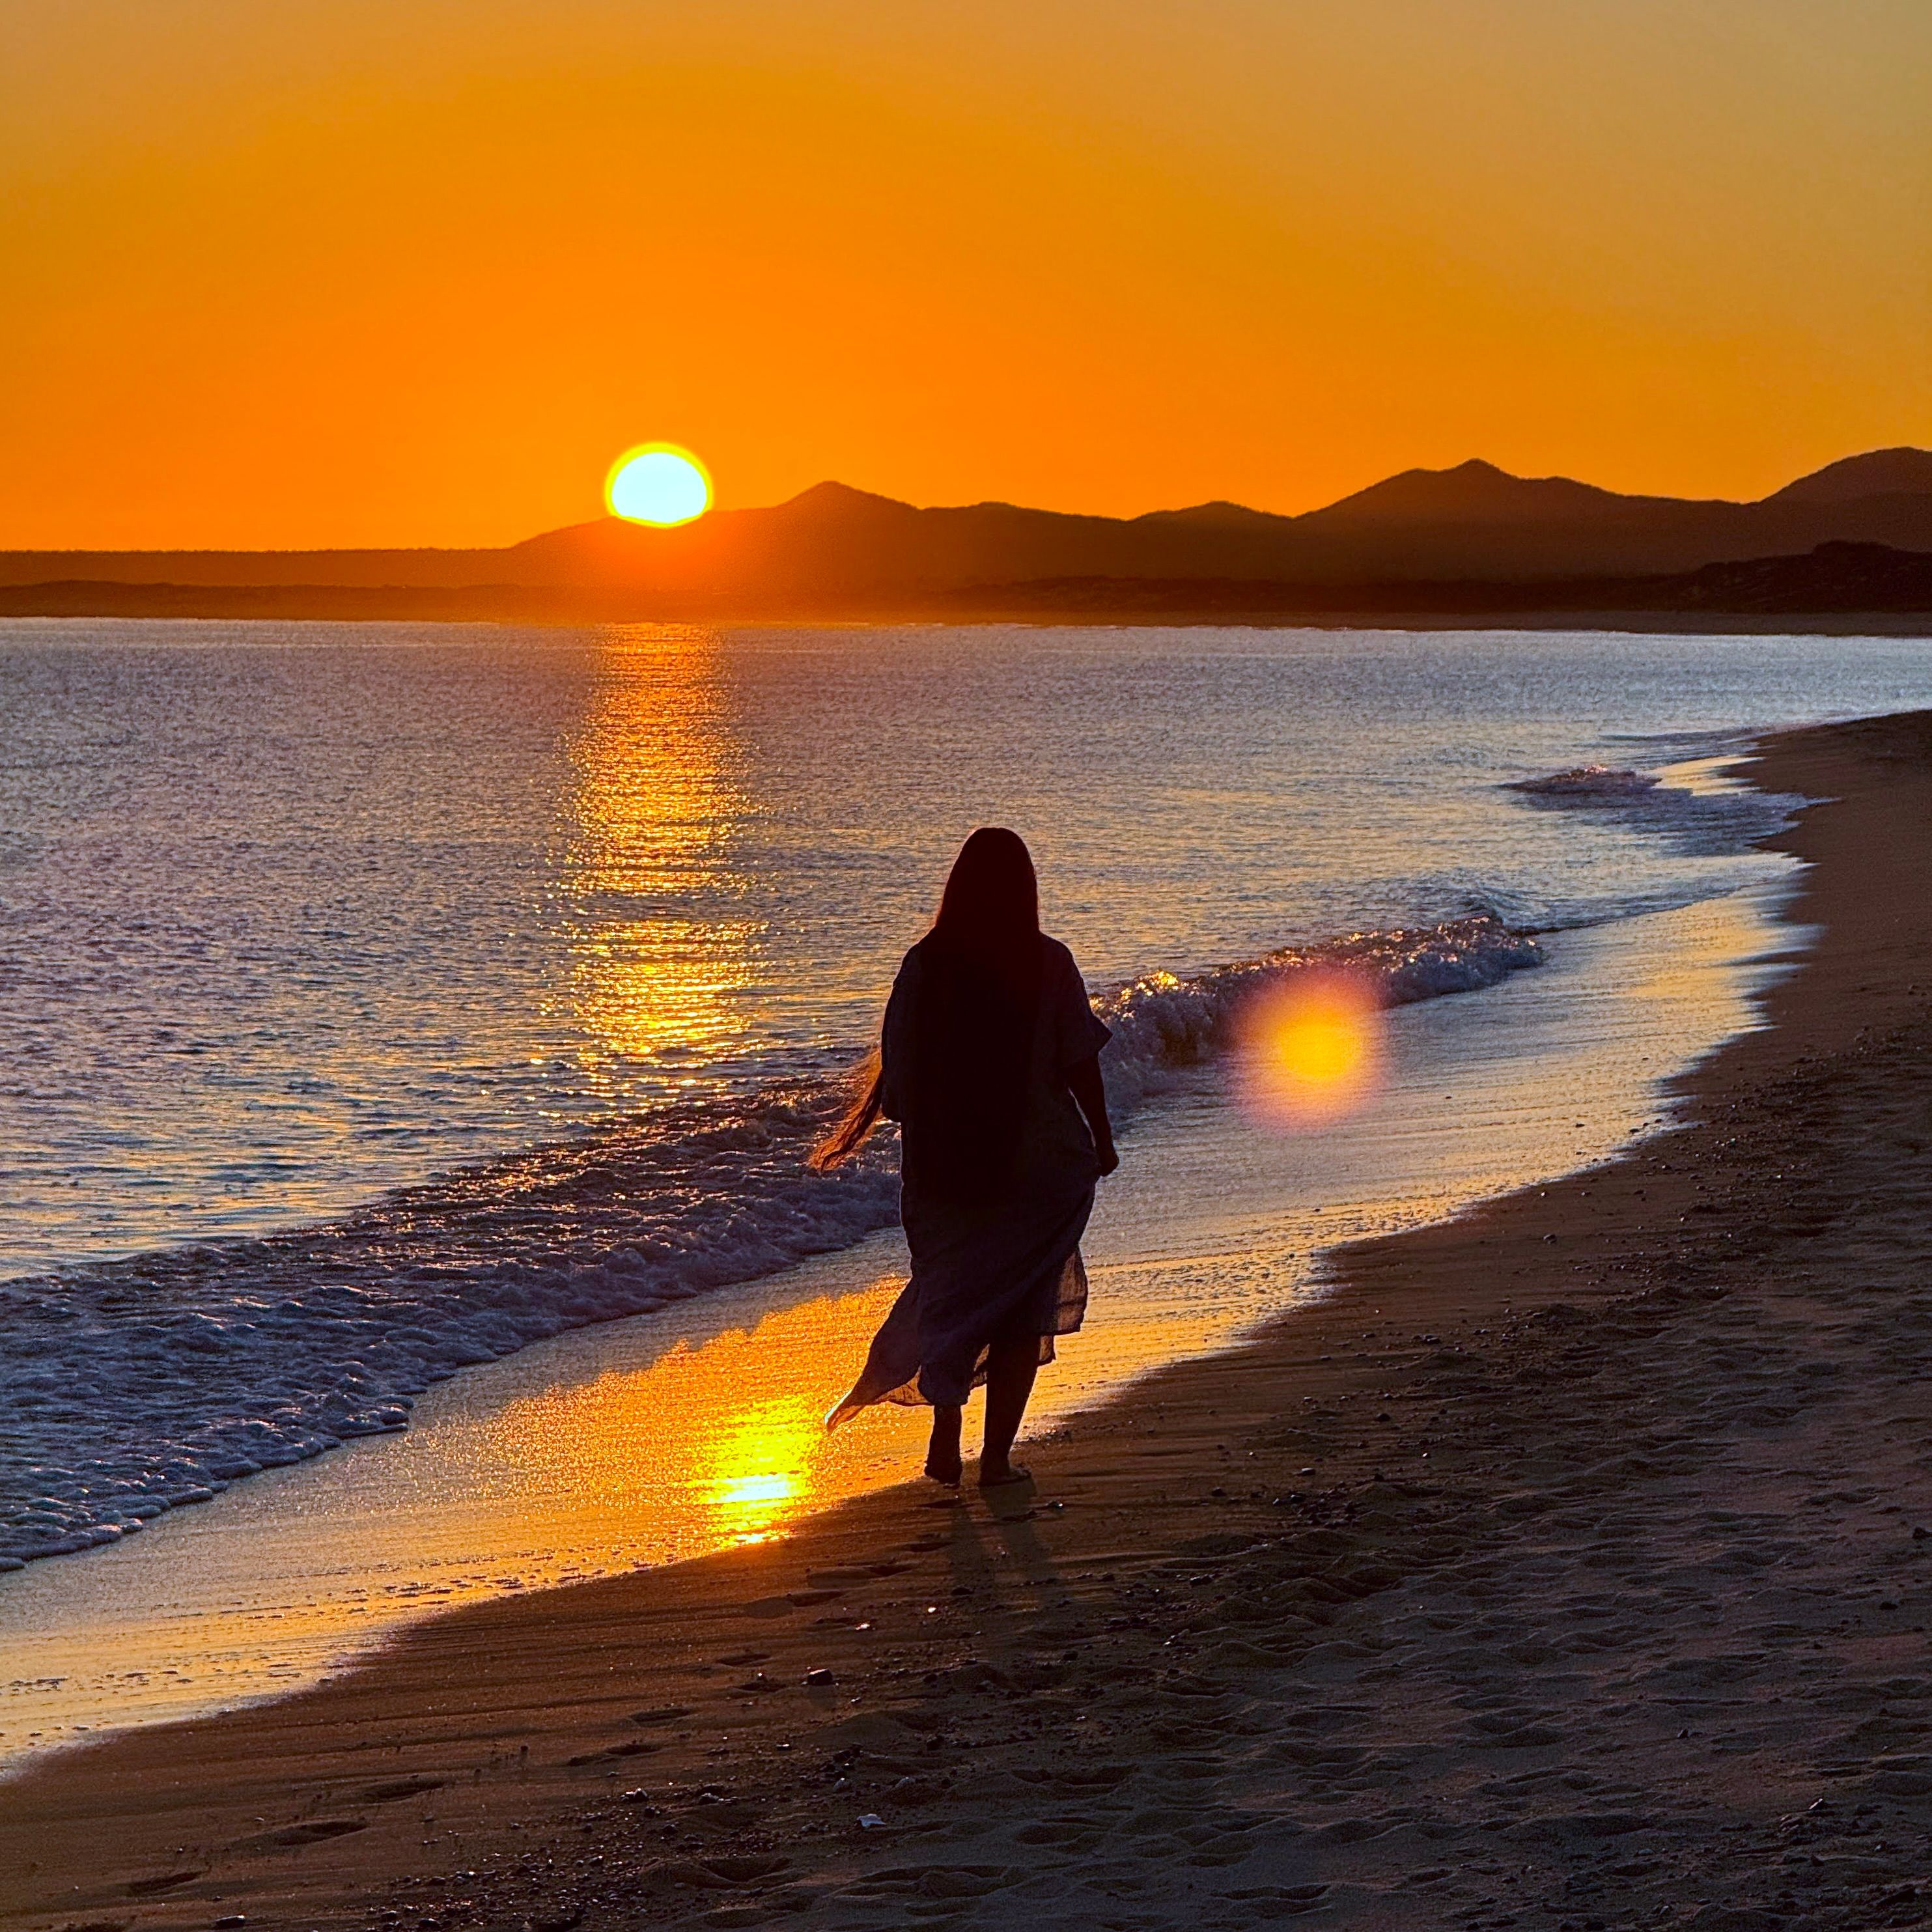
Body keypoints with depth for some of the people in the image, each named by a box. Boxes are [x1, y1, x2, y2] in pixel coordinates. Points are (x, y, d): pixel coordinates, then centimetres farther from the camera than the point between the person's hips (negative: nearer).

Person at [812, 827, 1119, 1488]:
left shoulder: (925, 963, -5)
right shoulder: (1049, 964, -9)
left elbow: (895, 1063, 1)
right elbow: (1081, 1066, -6)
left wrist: (857, 1130, 17)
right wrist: (1102, 1138, 8)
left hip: (944, 1163, 2)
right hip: (1038, 1163, -2)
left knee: (950, 1292, 18)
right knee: (1022, 1307, 9)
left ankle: (947, 1438, 12)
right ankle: (997, 1454, 9)